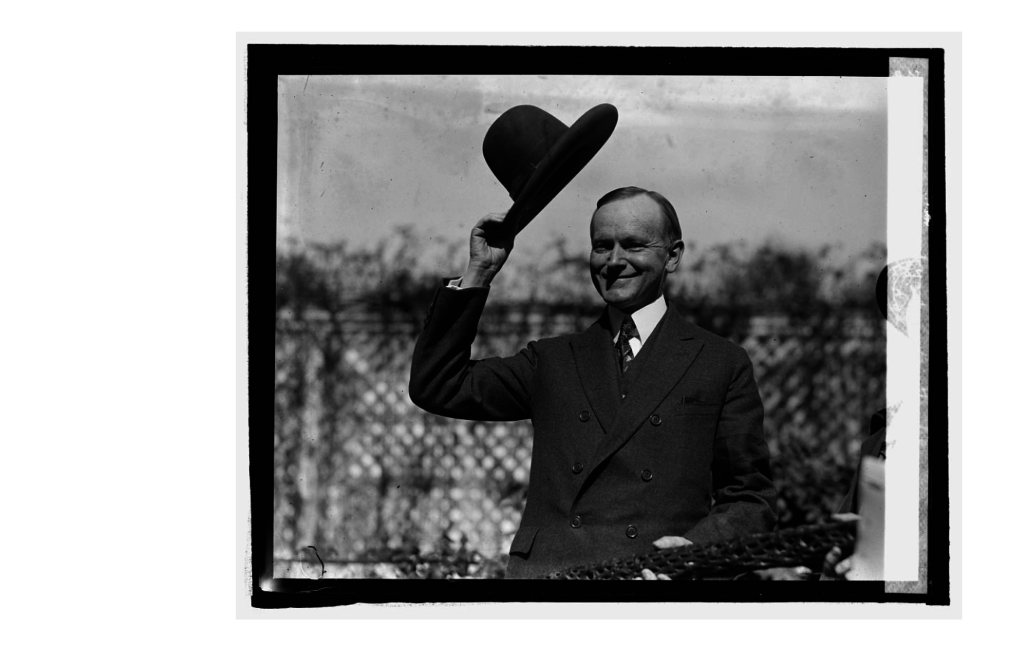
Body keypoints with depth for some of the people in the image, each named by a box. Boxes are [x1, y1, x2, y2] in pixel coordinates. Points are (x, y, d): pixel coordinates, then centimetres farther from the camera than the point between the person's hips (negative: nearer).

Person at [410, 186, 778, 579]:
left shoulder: (723, 364, 14)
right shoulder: (554, 359, 22)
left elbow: (752, 500, 12)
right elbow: (437, 388, 16)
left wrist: (696, 546, -8)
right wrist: (478, 272, 14)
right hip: (544, 568, 1)